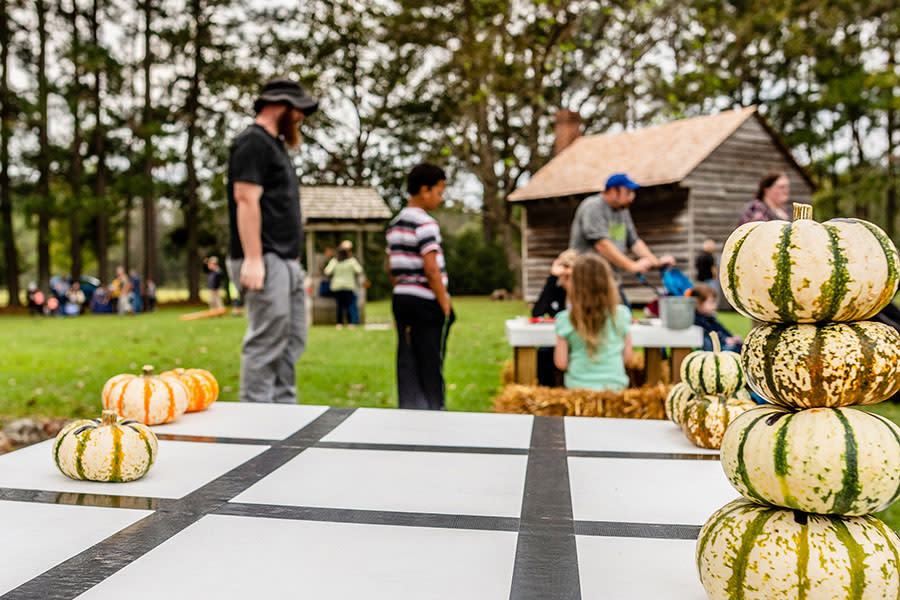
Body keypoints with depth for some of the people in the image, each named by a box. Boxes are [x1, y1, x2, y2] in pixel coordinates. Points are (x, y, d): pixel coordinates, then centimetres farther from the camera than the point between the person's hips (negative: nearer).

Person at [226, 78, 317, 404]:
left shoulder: (276, 145, 24)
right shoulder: (252, 142, -7)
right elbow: (246, 199, -16)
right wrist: (253, 259, -22)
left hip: (286, 261, 10)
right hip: (265, 260, -10)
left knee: (292, 340, 11)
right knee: (266, 341, -9)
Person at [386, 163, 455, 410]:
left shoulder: (395, 224, 13)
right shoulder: (425, 224, -13)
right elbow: (431, 269, -19)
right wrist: (445, 305, -14)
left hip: (401, 299, 8)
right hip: (426, 302, -8)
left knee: (407, 363, 9)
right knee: (431, 364, 1)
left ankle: (409, 410, 12)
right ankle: (434, 410, 7)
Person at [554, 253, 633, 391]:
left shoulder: (565, 319, -11)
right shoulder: (621, 314, -7)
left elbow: (561, 363, -6)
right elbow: (627, 355, 3)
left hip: (578, 385, -1)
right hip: (615, 385, 1)